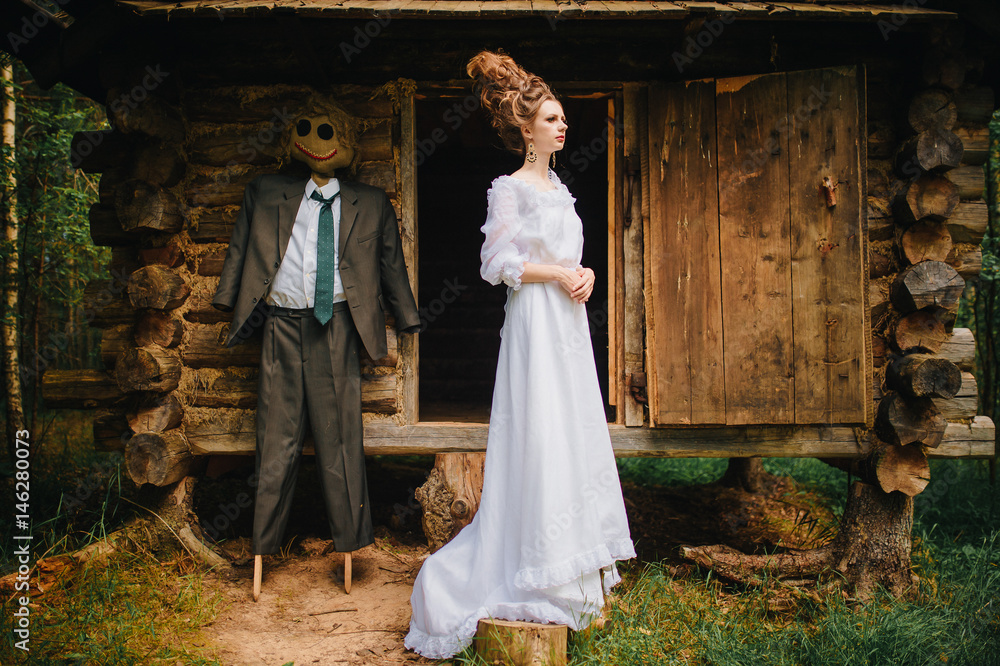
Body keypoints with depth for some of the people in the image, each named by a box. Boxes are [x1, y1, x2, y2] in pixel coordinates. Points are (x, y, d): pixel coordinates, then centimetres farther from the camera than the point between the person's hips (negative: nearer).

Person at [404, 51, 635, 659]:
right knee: (539, 441, -5)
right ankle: (539, 573, 8)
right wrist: (557, 273, -14)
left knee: (575, 437, 11)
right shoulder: (510, 188, -8)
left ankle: (574, 564, 23)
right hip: (535, 324, -8)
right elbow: (498, 265, -13)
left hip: (570, 324, 8)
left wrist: (585, 273, 0)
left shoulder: (557, 186, 16)